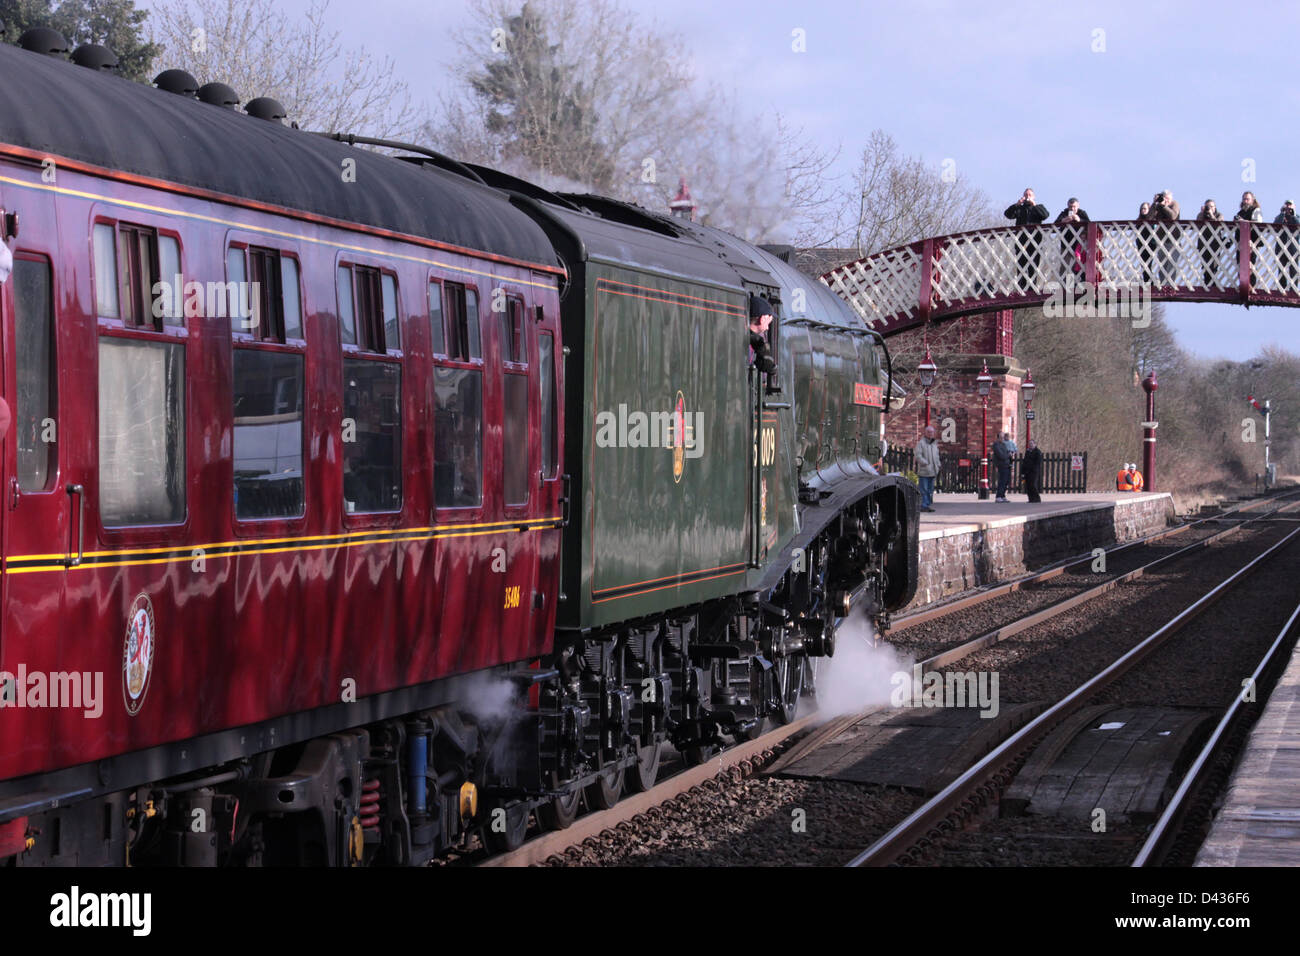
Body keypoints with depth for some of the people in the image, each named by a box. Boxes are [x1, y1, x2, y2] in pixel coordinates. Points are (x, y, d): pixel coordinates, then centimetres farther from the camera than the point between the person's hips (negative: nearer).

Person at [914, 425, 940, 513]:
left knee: (930, 490, 9)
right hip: (924, 471, -7)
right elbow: (918, 456, -12)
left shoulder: (935, 444, 18)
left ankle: (928, 505, 14)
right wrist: (926, 463, -20)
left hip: (933, 472, 7)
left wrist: (938, 466, 15)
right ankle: (924, 505, -7)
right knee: (924, 490, -8)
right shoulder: (921, 443, -4)